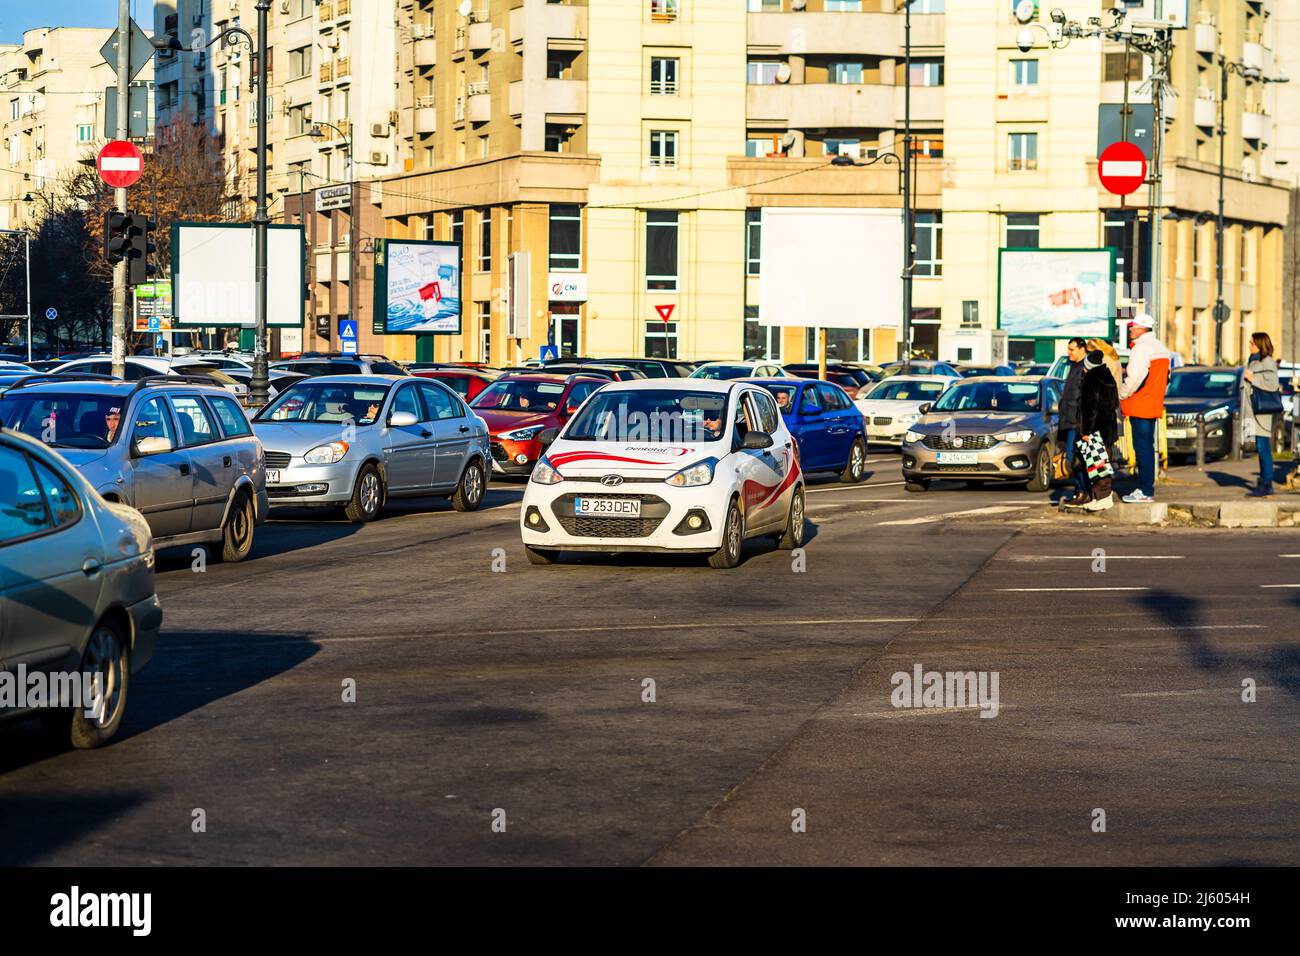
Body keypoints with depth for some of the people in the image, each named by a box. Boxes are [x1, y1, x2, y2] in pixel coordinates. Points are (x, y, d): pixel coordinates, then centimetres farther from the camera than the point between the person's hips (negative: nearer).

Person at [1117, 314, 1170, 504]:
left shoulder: (1141, 349, -15)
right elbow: (1165, 378, 19)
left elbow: (1133, 379, -19)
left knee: (1142, 448, -8)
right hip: (1153, 406, 9)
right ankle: (1145, 487, 17)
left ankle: (1145, 492, -8)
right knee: (1147, 447, 14)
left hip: (1139, 407, -9)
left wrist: (1121, 395, -5)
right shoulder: (1160, 347, 16)